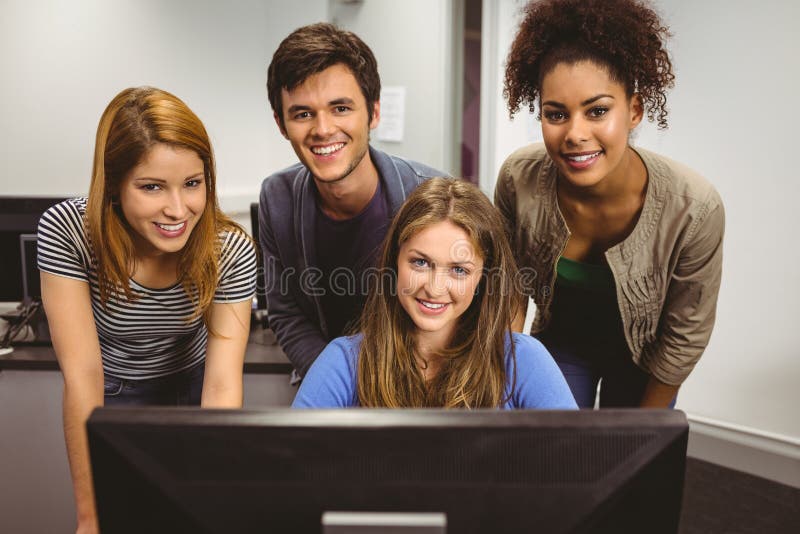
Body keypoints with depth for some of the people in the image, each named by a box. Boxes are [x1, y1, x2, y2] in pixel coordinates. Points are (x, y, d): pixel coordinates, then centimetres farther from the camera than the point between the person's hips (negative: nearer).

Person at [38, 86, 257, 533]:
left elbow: (223, 383, -30)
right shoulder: (66, 231, -29)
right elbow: (82, 375, -30)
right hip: (112, 397, 0)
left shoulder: (232, 250, -28)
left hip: (192, 386, 1)